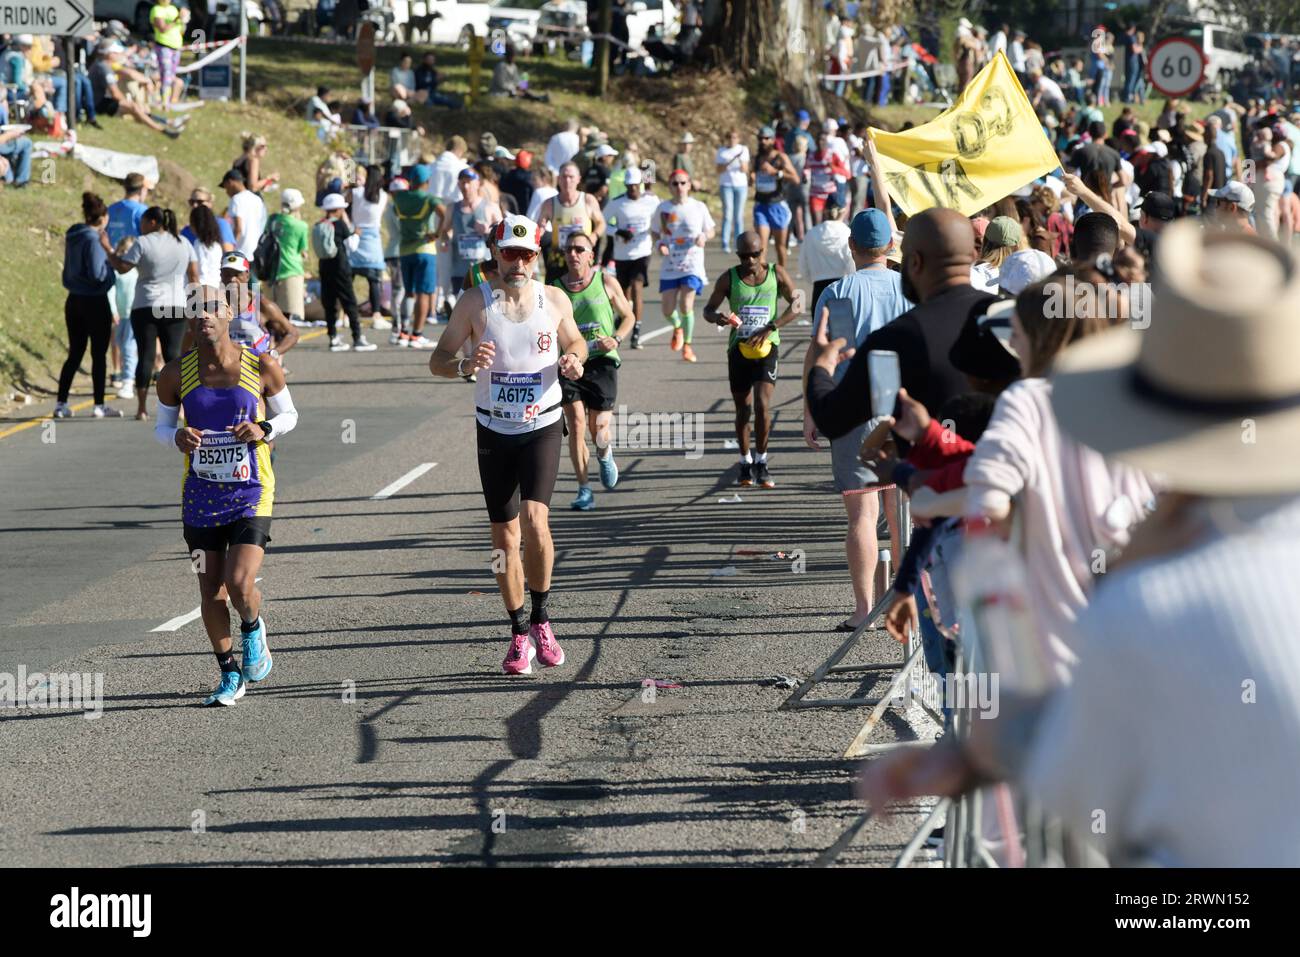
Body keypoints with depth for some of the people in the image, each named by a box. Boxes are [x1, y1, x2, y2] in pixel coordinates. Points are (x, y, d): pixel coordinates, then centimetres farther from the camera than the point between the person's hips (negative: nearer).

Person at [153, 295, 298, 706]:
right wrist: (178, 437, -15)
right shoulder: (176, 374, -3)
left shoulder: (262, 368, -7)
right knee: (211, 591, 7)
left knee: (240, 585, -15)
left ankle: (253, 630, 21)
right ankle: (230, 675, 25)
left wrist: (264, 430, -15)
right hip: (200, 496, 2)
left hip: (250, 493, -2)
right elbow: (161, 427, 9)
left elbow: (289, 415, 7)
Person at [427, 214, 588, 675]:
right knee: (505, 536, 4)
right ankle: (520, 635, 17)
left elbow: (575, 342, 17)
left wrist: (574, 359, -7)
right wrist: (466, 365, -26)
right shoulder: (475, 303, -5)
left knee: (534, 520, -20)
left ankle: (541, 619, -2)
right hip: (494, 431, 1)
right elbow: (437, 360, -4)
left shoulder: (555, 300, -1)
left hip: (543, 426, -1)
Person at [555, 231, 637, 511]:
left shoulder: (606, 282, 2)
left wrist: (616, 339, -8)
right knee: (576, 424, -10)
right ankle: (584, 490, -4)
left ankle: (604, 455, 38)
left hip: (601, 361, -1)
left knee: (598, 429, 0)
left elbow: (628, 316, 10)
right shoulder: (556, 288, 4)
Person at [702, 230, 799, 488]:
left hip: (767, 347, -1)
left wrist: (771, 327, -13)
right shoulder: (729, 278, 1)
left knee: (763, 404, -15)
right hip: (739, 348, 1)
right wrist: (717, 318, -19)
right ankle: (746, 462, 23)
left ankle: (761, 462, -3)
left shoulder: (776, 274, 0)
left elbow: (796, 305, 1)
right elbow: (708, 309, 6)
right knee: (743, 409, 7)